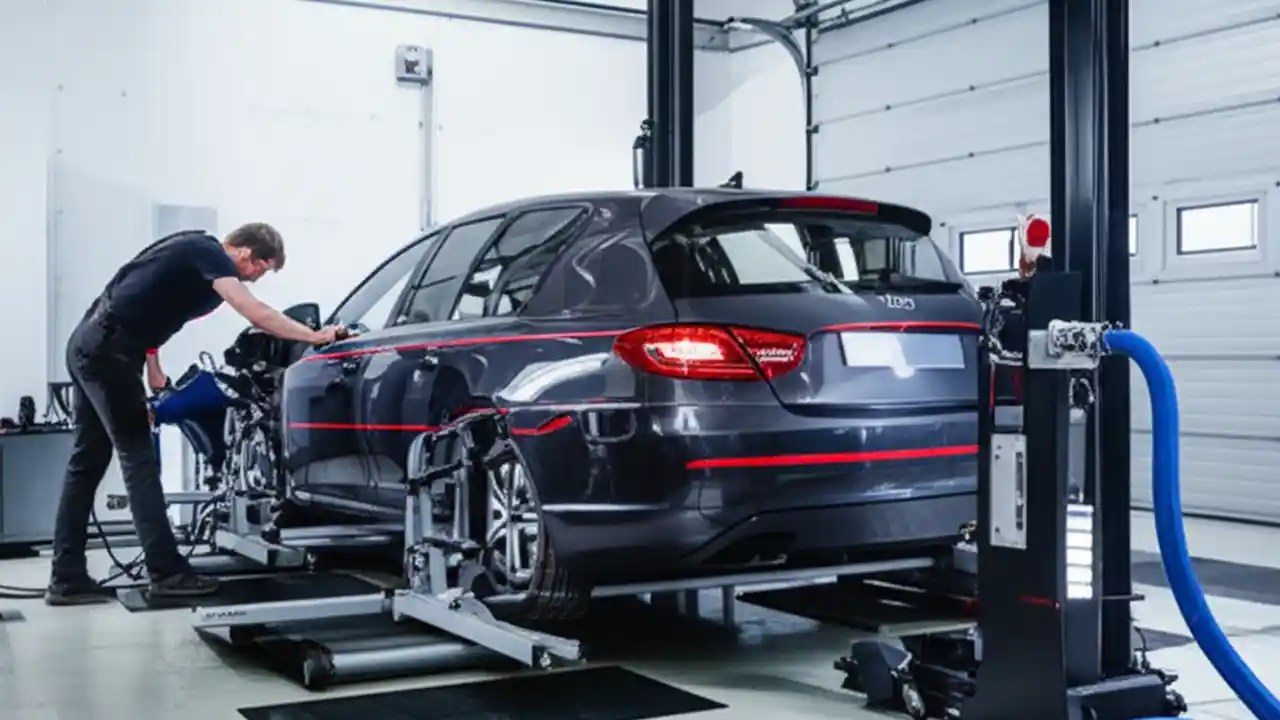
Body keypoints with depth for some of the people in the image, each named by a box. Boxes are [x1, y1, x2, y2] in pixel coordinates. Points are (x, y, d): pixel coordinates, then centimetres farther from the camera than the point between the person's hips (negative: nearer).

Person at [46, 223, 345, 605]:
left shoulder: (196, 250, 16)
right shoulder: (209, 254, -11)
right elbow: (257, 314, -22)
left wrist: (153, 371, 12)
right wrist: (315, 336, -17)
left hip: (89, 345, 10)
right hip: (108, 352, -10)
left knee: (87, 462, 9)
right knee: (139, 461, -8)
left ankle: (67, 578, 12)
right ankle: (167, 572, -5)